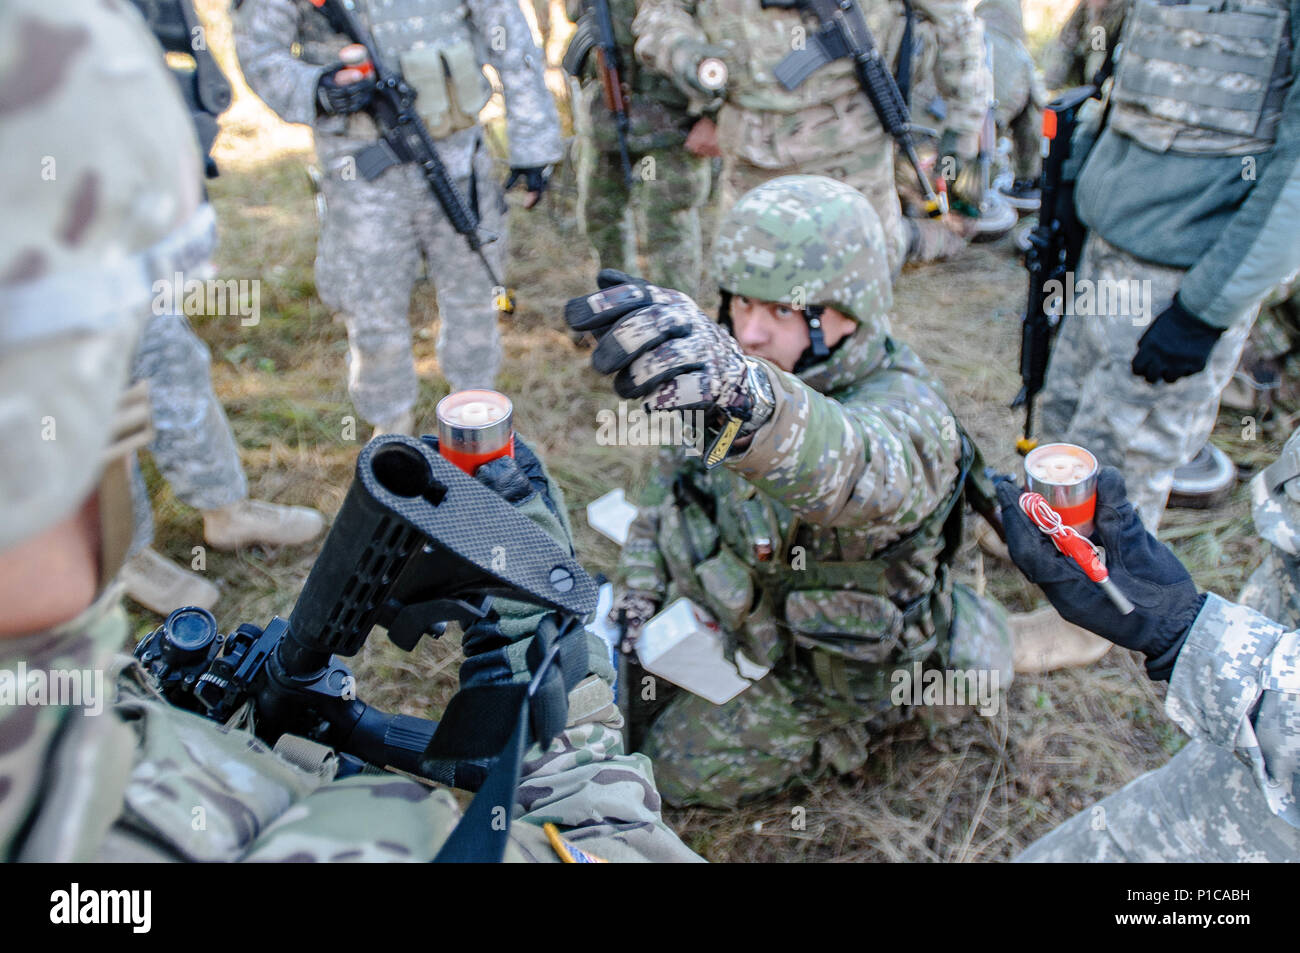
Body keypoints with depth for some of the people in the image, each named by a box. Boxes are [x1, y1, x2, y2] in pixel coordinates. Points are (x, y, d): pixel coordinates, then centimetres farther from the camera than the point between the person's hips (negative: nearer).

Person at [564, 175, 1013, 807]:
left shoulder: (904, 415, -37)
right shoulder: (744, 368, -15)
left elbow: (849, 472, -63)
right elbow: (678, 469, 4)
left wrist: (744, 396, -83)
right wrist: (641, 576, -6)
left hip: (834, 665, -6)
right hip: (745, 603, 7)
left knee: (678, 769, 0)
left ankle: (856, 729, 15)